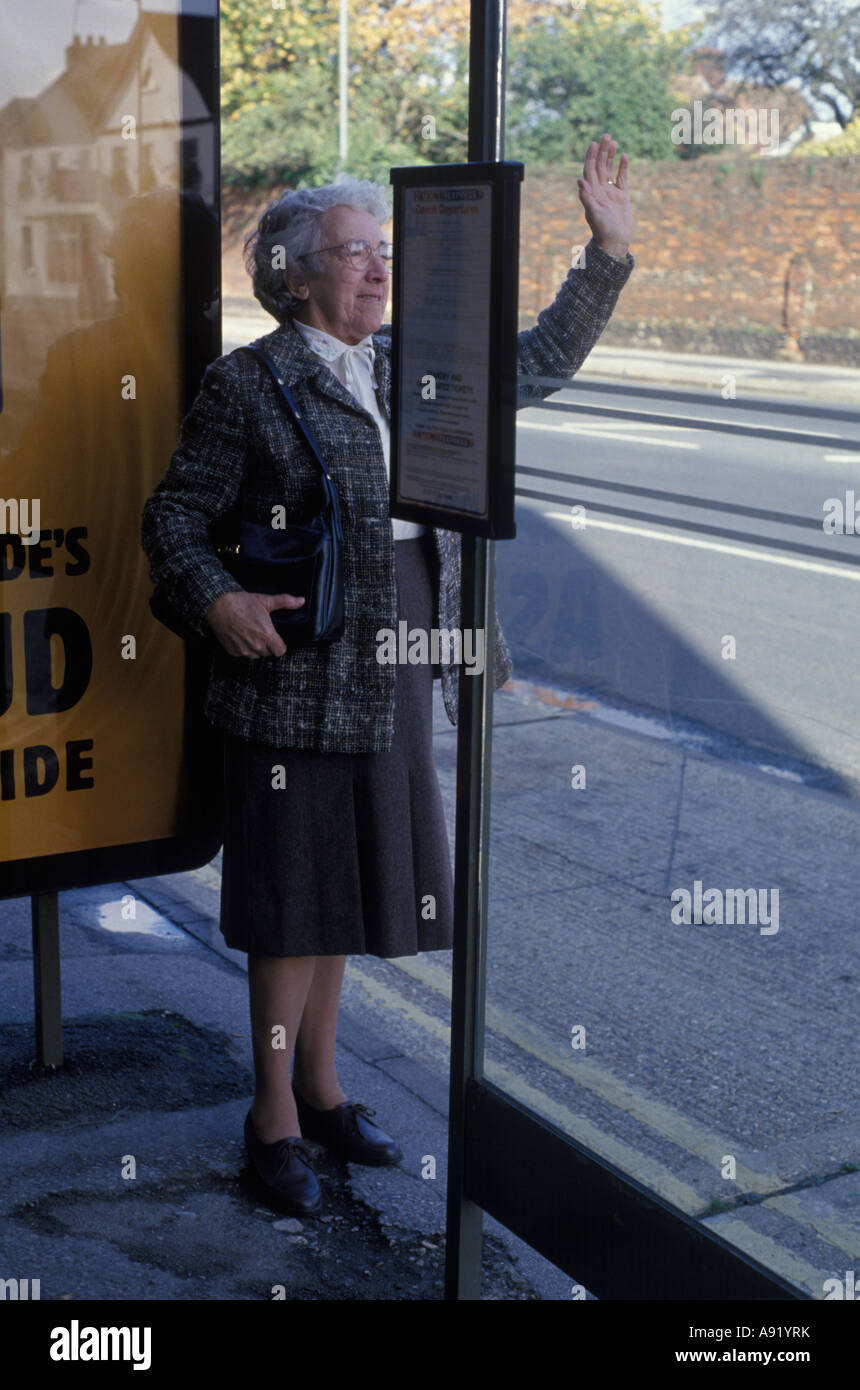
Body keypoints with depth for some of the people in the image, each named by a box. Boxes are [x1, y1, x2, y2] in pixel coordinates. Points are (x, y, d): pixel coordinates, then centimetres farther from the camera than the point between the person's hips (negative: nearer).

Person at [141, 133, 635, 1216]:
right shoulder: (249, 384, -8)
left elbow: (541, 360, 20)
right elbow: (175, 512, -5)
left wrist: (607, 252, 13)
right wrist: (214, 599, -22)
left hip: (391, 674, 7)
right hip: (296, 676, -6)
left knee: (346, 885, 16)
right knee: (292, 895, 2)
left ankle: (321, 1086, 32)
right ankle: (275, 1116, 18)